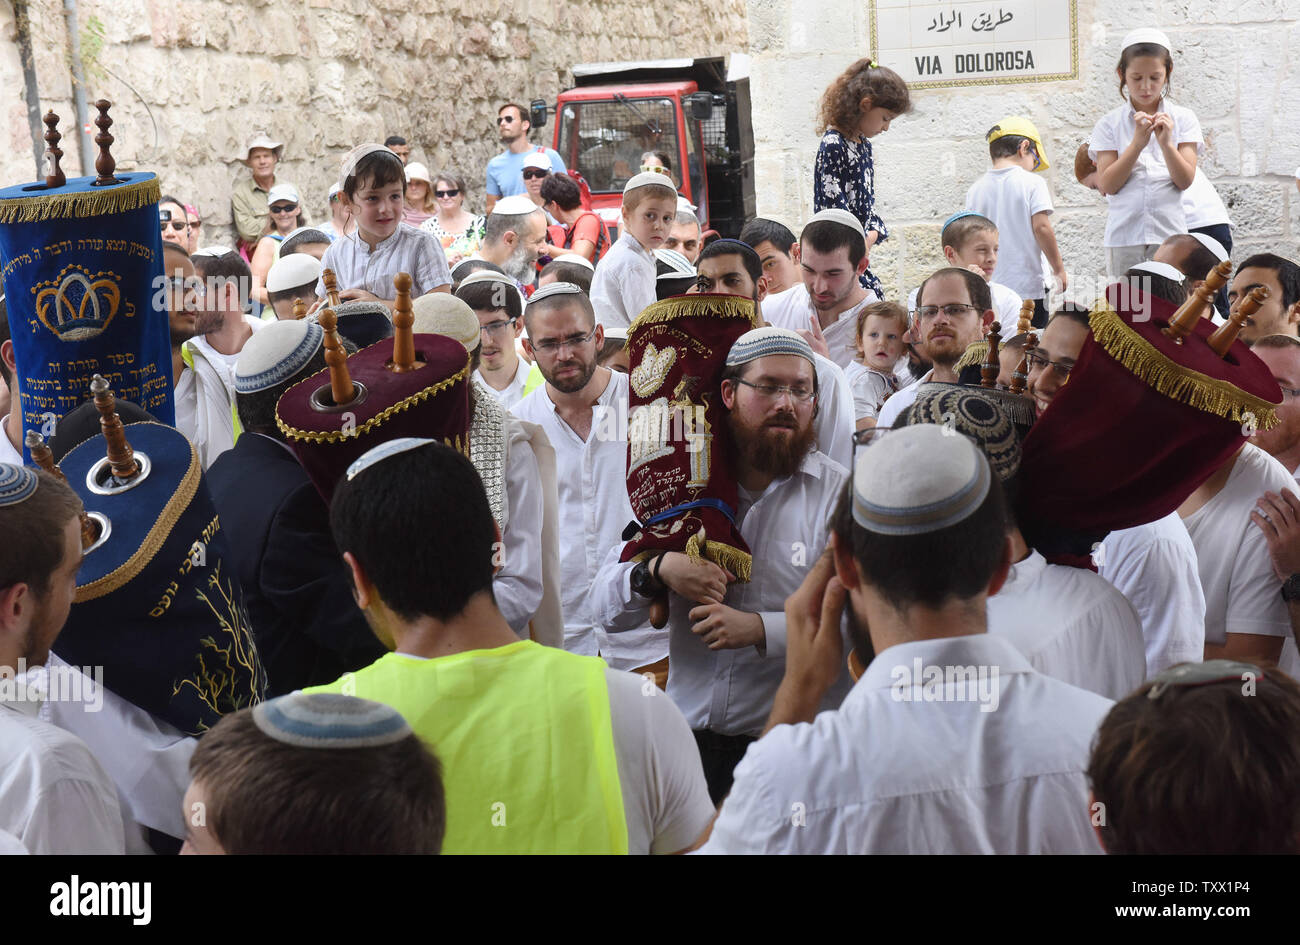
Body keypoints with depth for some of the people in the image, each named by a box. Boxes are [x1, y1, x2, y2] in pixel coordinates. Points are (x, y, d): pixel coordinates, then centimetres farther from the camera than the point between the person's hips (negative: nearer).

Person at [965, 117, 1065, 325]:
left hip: (991, 290, 4)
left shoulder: (975, 189, 7)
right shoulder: (1032, 183, -4)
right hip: (1029, 287, -3)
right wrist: (1059, 269, -1)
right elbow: (1041, 227, -10)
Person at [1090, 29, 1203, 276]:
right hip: (1124, 235, 0)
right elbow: (1108, 185, -3)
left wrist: (1166, 143, -16)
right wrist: (1137, 143, -13)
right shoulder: (1110, 123, 6)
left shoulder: (1183, 119, 7)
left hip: (1170, 233, 0)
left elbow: (1185, 180, -1)